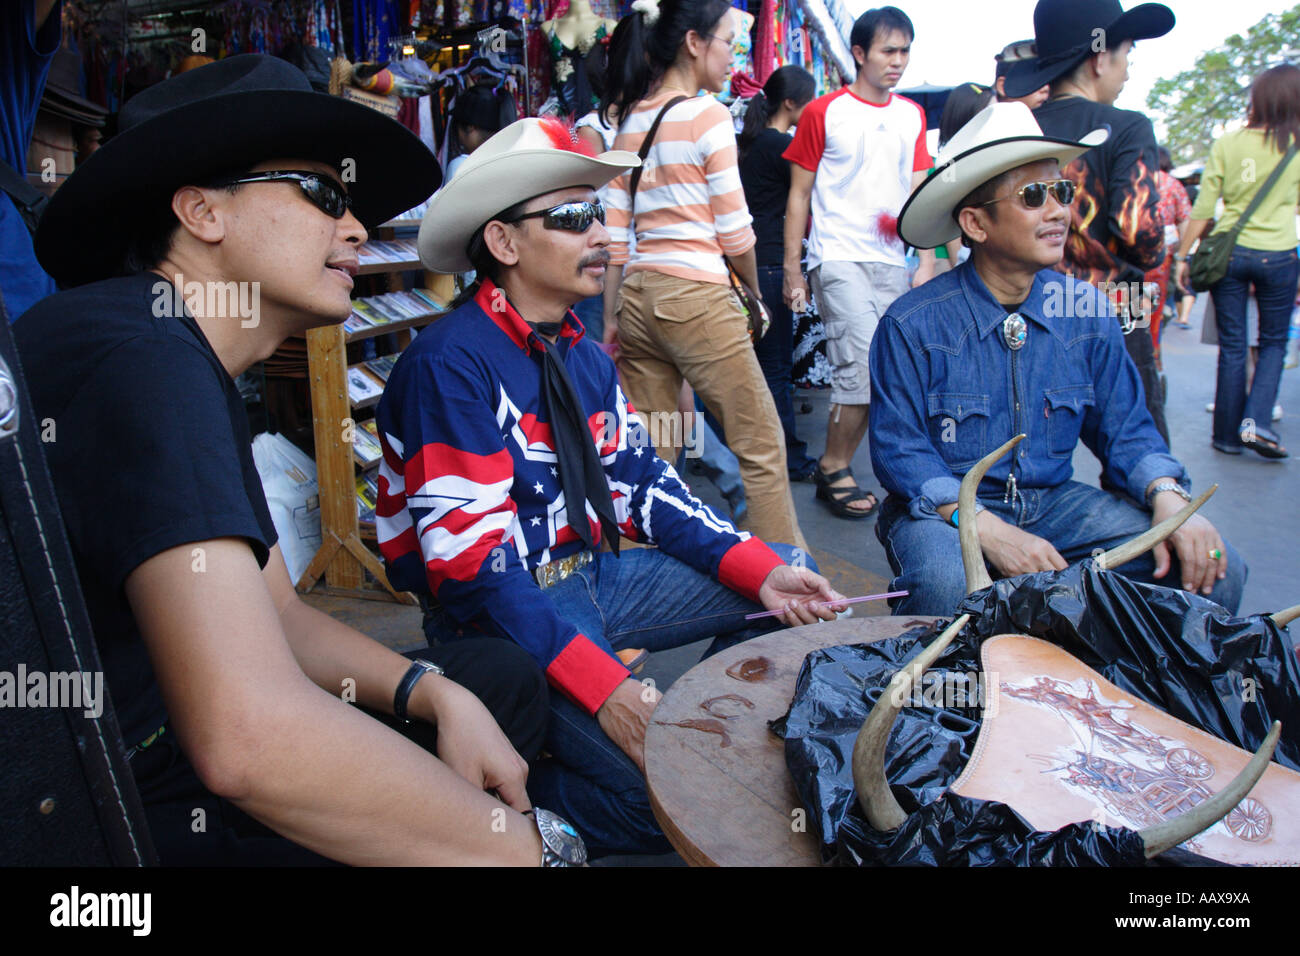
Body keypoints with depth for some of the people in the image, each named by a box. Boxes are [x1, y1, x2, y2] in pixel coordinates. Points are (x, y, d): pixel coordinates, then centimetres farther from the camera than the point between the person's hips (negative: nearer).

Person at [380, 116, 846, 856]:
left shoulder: (586, 358, 8)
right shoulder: (450, 364, -19)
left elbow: (644, 487, 6)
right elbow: (473, 565, -25)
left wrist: (763, 571, -7)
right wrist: (605, 688, -31)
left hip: (591, 574, 9)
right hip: (502, 615, -8)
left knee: (795, 581, 7)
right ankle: (518, 792, 2)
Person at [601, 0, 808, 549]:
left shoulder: (629, 120, 13)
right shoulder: (706, 115, -5)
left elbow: (614, 234, 11)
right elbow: (734, 230, -6)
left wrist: (612, 318, 14)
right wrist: (752, 290, 10)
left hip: (636, 295, 7)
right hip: (697, 297, -7)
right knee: (761, 445, 4)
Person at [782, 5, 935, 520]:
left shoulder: (912, 115, 15)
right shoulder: (824, 112, 2)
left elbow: (919, 192, 16)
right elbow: (799, 194, 2)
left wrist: (928, 260, 6)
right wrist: (792, 269, -3)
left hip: (892, 264, 5)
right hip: (839, 259, -5)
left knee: (875, 375, 4)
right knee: (865, 368, -16)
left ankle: (836, 466, 18)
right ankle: (833, 468, 0)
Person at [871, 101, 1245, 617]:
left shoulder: (1088, 313, 2)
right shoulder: (912, 326, -13)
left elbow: (1124, 428, 8)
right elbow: (899, 448, -13)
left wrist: (1169, 497, -13)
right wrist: (984, 529, -26)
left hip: (1055, 501, 5)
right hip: (944, 510, -4)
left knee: (1214, 570, -12)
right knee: (949, 588, -38)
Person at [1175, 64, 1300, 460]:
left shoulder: (1227, 144, -4)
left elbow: (1203, 208, -5)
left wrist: (1183, 255, 2)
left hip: (1229, 252, 1)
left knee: (1232, 346, 9)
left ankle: (1228, 435, 13)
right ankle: (1256, 421, -1)